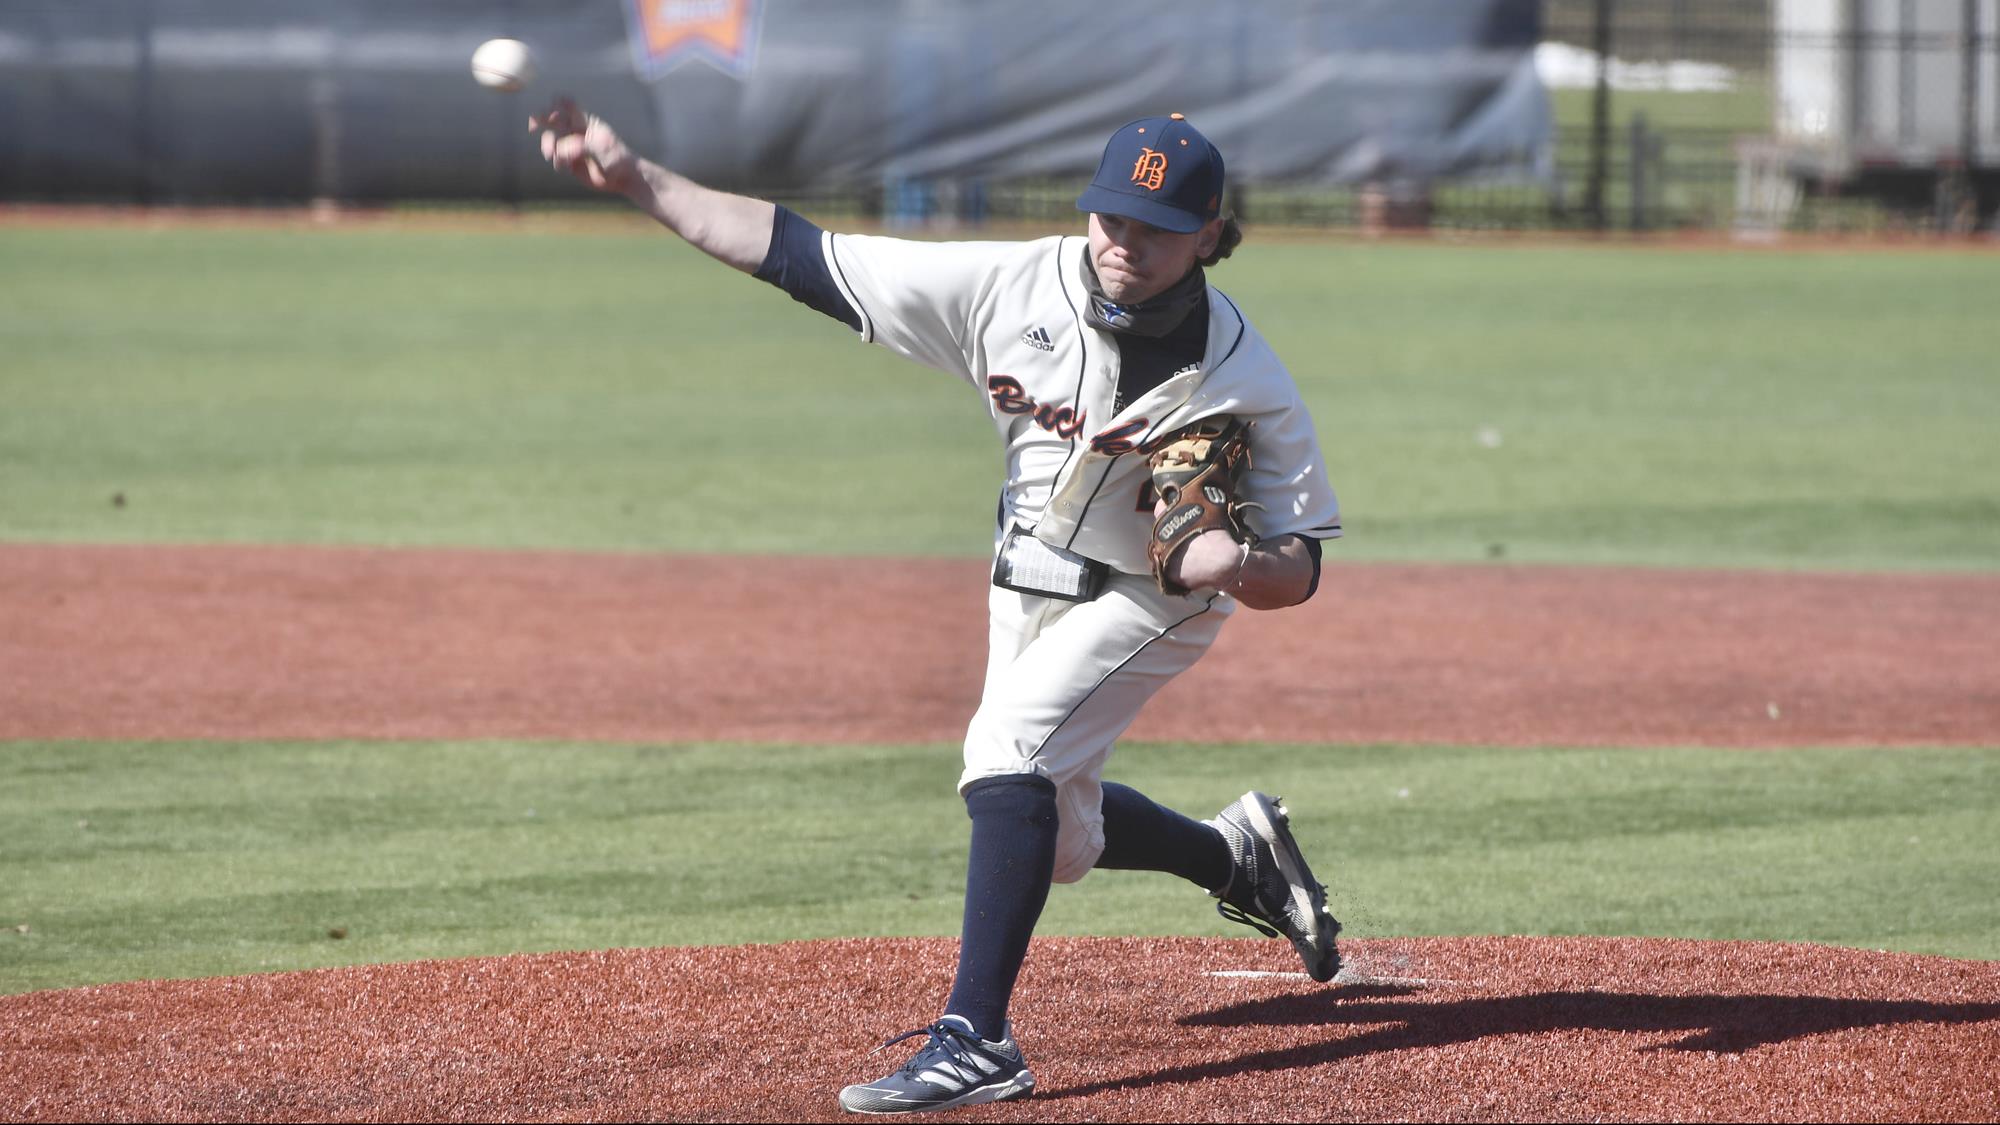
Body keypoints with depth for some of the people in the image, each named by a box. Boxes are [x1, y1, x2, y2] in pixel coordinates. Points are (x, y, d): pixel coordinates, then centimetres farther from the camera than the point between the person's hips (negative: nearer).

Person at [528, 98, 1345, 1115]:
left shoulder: (1242, 379, -26)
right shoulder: (1015, 287, -20)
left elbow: (1302, 571, -19)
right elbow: (801, 257, -19)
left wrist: (1238, 563, -43)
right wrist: (635, 179, -26)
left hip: (1151, 598, -6)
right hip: (1026, 579, 6)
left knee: (1008, 746, -29)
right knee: (1061, 839, 18)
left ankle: (974, 1040, -31)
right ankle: (1241, 855, 48)